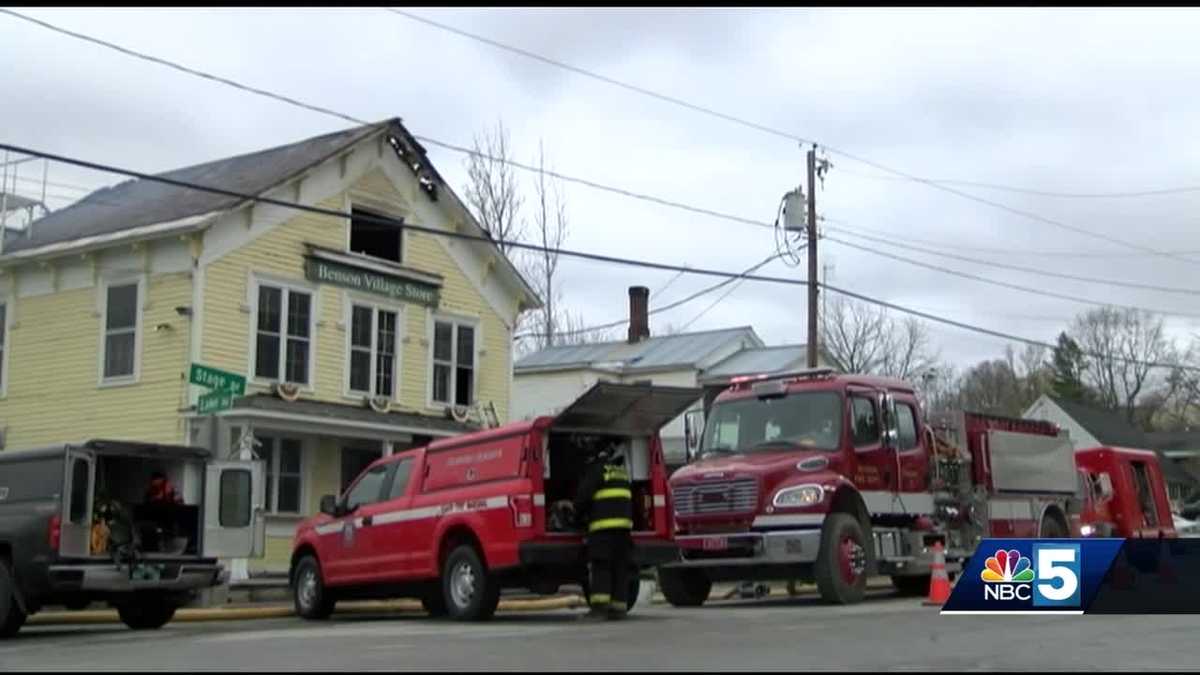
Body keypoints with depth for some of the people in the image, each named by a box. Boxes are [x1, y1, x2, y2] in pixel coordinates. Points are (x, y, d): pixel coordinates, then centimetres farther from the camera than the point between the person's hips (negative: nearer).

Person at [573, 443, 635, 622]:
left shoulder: (597, 469, -1)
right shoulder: (622, 471, 21)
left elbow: (583, 495, -6)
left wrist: (579, 514, 13)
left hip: (603, 525, -7)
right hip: (624, 524, 7)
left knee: (600, 566, -9)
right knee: (620, 567, 9)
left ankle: (599, 605, -20)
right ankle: (618, 607, 8)